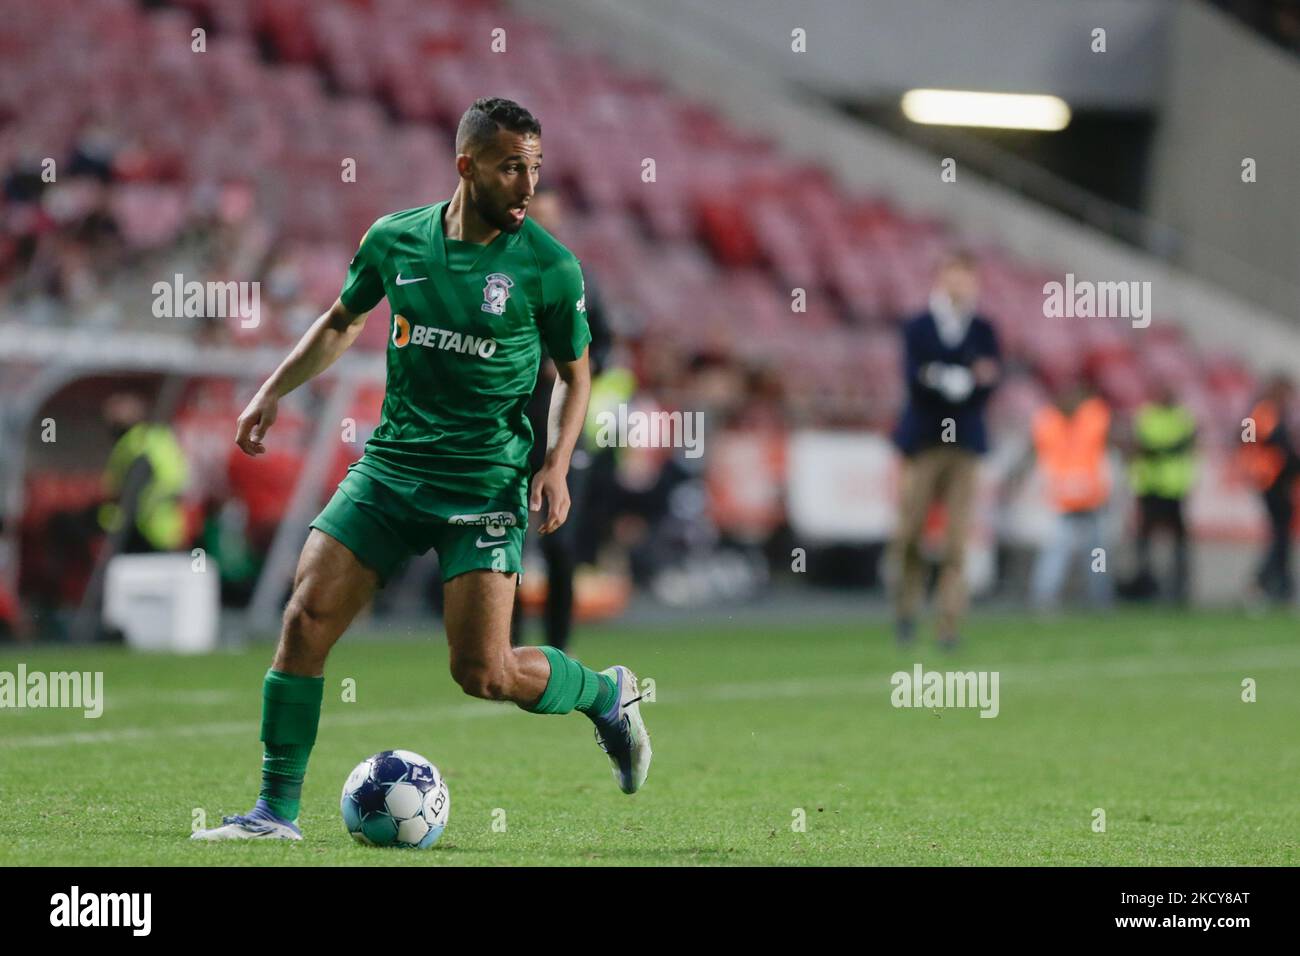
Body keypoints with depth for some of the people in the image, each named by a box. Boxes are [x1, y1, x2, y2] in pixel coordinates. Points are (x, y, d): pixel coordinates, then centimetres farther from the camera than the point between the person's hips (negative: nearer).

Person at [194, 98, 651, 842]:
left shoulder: (550, 266, -6)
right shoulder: (395, 241, 2)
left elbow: (575, 372, 6)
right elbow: (341, 323, 20)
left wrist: (557, 464, -8)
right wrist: (273, 392, 11)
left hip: (485, 488, -3)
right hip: (390, 467, 3)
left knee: (484, 673, -10)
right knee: (306, 618, -10)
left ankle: (607, 693, 21)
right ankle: (278, 810, 0)